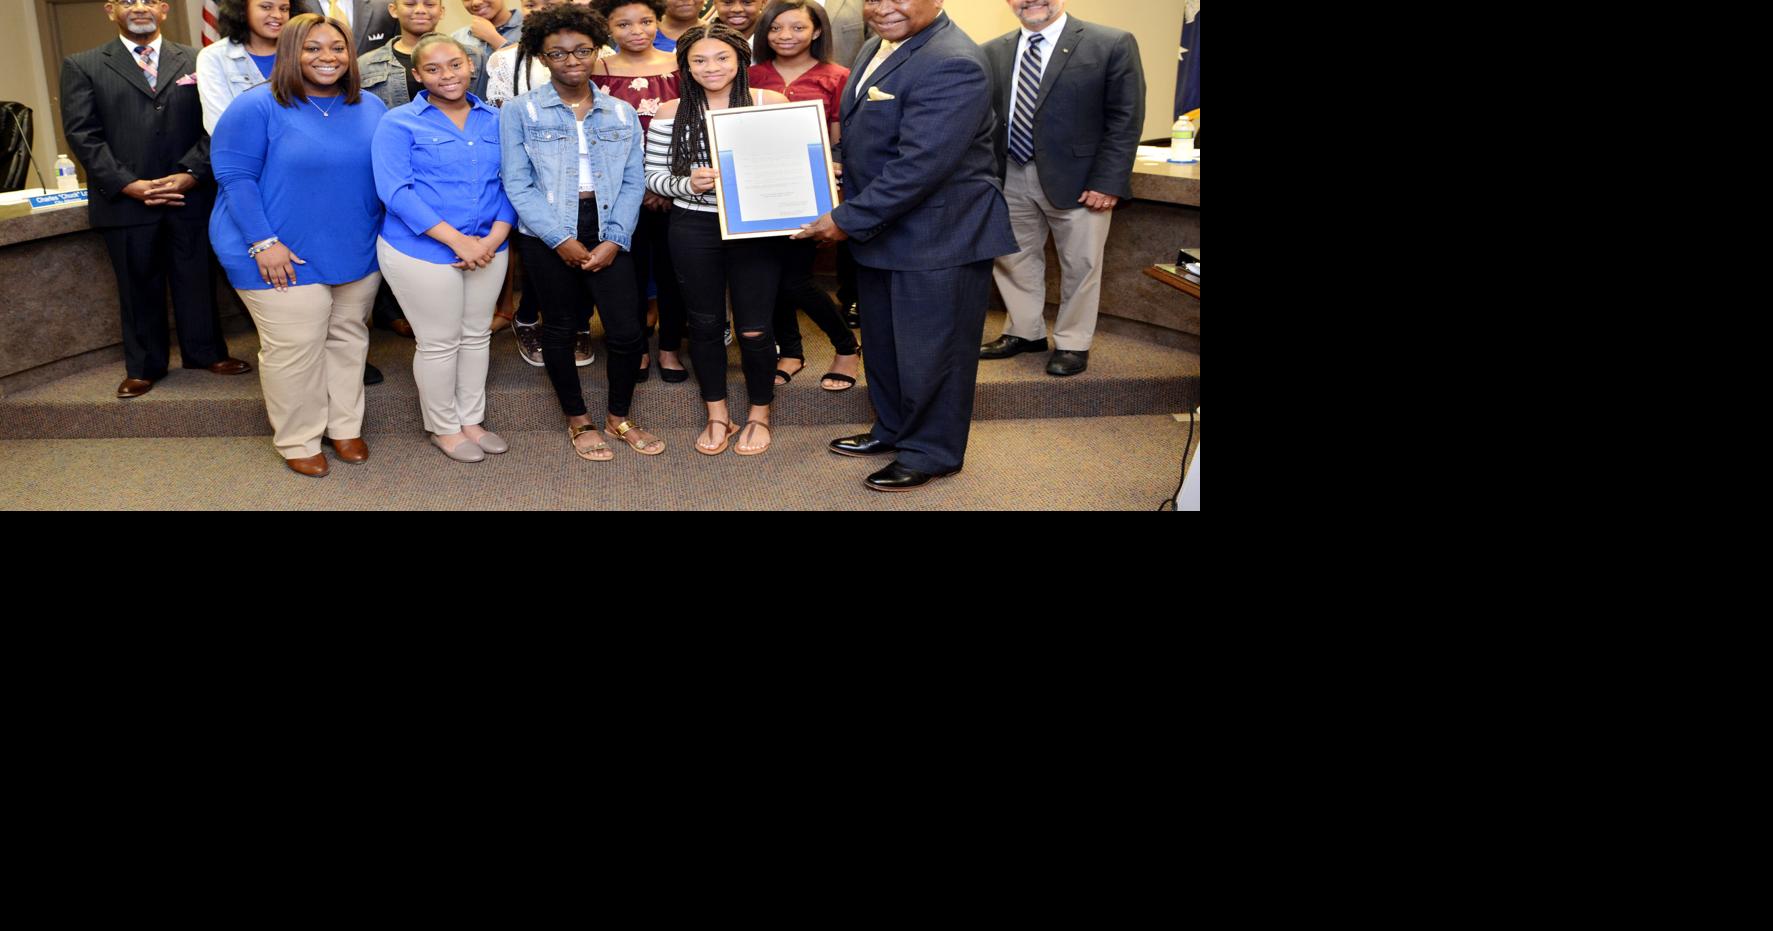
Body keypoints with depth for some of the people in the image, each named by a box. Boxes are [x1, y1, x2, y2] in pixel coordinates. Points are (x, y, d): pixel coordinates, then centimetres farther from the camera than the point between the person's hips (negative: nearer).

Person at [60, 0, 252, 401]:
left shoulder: (195, 62, 8)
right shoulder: (82, 67, 5)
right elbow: (82, 134, -2)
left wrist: (190, 174, -11)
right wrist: (129, 185, -12)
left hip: (188, 196, 1)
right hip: (124, 200, -1)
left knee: (196, 277, 9)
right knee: (138, 285, 8)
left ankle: (205, 352, 24)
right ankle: (143, 366, 20)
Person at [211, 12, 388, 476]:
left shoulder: (371, 107, 6)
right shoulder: (257, 107, -11)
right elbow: (234, 177, -14)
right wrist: (264, 242, -20)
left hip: (357, 254, 5)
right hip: (284, 256, -5)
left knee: (348, 339, 14)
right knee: (294, 350, 1)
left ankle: (345, 426, 29)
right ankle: (298, 441, 16)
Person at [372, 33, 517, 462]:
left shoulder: (495, 121, 7)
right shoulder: (398, 123, -6)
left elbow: (509, 184, 5)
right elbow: (395, 191, -15)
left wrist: (494, 238, -12)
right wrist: (457, 240, -21)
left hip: (488, 249, 4)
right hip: (422, 251, -4)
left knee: (477, 335, 15)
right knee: (440, 342, 6)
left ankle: (471, 420, 31)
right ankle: (443, 428, 23)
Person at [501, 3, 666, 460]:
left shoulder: (622, 113, 8)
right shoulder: (518, 111, -2)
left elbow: (633, 181, 4)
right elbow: (518, 183, -7)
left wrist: (615, 239, -9)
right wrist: (561, 239, -14)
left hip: (607, 233, 2)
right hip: (548, 236, -2)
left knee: (627, 331, -1)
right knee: (559, 329, 10)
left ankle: (619, 418, 22)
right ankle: (578, 422, 27)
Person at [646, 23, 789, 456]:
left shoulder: (771, 103, -2)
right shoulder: (671, 112, 1)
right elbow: (652, 174, 3)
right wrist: (686, 184, -16)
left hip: (756, 230, -1)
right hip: (694, 231, 2)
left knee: (754, 329, 2)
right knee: (705, 324, 12)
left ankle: (759, 416, 24)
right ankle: (717, 415, 30)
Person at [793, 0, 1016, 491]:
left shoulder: (951, 64, -23)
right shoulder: (876, 48, 9)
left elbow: (919, 165, -28)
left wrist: (848, 220, -22)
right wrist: (837, 173, 4)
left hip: (939, 238, -9)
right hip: (880, 231, 9)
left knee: (929, 351, 4)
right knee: (882, 341, 20)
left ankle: (932, 454, 21)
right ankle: (893, 430, 38)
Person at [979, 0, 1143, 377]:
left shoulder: (1113, 45, -8)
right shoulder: (994, 53, 4)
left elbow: (1126, 120, -9)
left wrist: (1107, 182, -15)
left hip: (1077, 180, -4)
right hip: (1010, 177, 4)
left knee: (1079, 265, 8)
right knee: (1013, 258, 16)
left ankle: (1072, 343, 25)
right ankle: (1025, 332, 35)